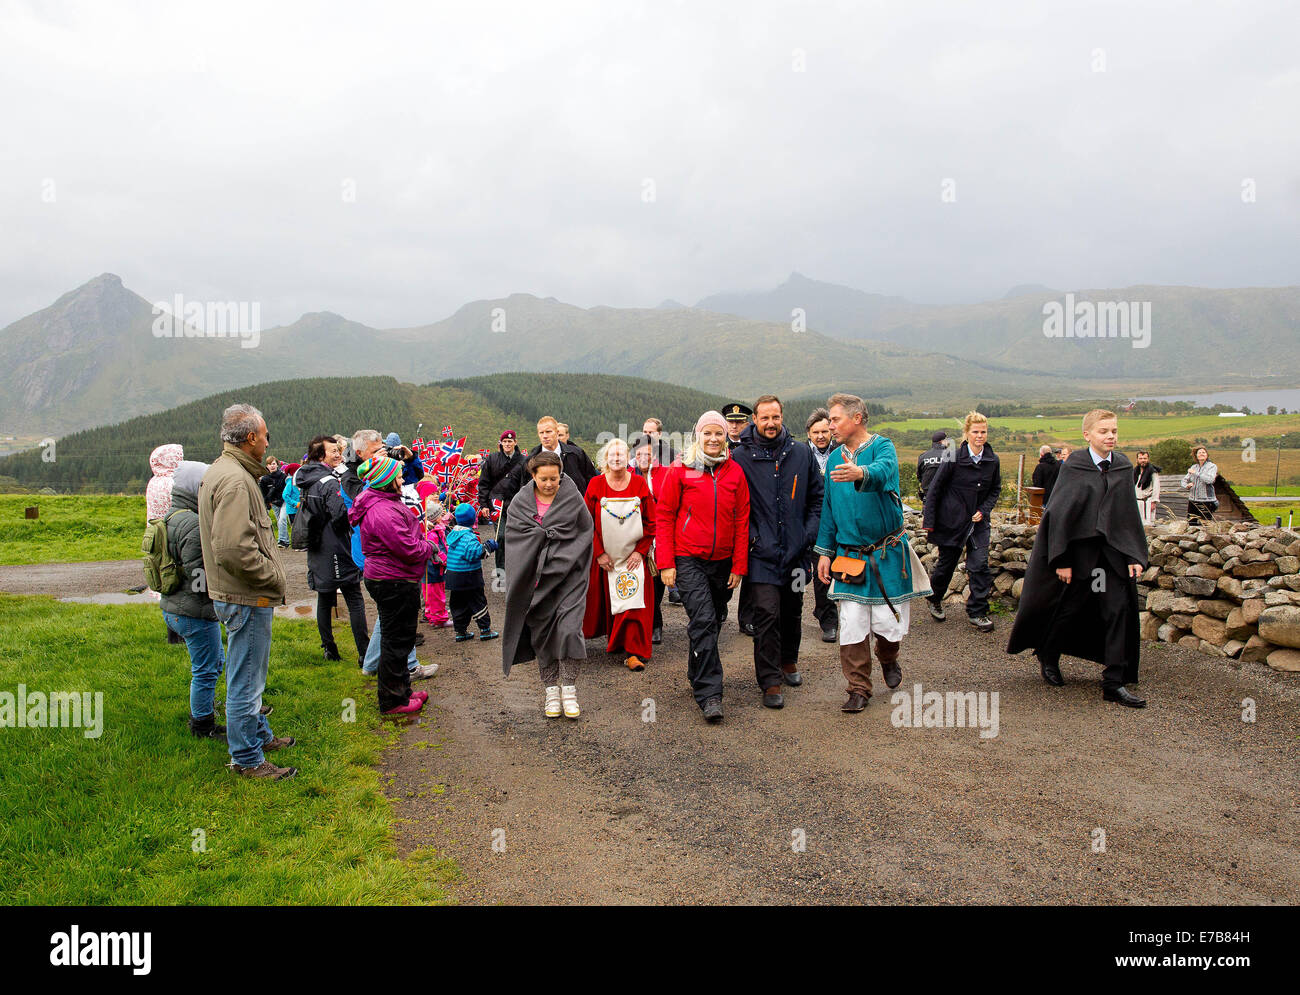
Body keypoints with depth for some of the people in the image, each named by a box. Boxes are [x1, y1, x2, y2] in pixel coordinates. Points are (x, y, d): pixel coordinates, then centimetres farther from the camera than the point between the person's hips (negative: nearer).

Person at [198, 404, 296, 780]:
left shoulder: (220, 471, 13)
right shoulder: (234, 480, -22)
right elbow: (234, 549, -30)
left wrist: (270, 575, 15)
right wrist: (272, 576, -17)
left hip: (242, 595, 11)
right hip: (247, 598, -11)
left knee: (249, 676, 24)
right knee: (246, 681, 1)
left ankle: (259, 735, 40)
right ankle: (247, 759, 13)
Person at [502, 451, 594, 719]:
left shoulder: (573, 498, -1)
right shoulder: (520, 502, 3)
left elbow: (585, 534, 1)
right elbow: (513, 534, 2)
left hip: (568, 576, -2)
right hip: (534, 579, 2)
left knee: (569, 629, -13)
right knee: (542, 632, 5)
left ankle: (569, 690, 0)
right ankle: (551, 689, 18)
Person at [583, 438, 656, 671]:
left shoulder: (639, 483, 0)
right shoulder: (596, 484, -1)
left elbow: (651, 522, 2)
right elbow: (587, 522, 0)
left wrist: (641, 551, -6)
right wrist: (598, 553, -6)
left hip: (633, 557, -1)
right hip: (603, 558, 1)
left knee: (633, 600, -9)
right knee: (605, 600, 8)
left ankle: (633, 652, -7)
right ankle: (614, 640, 30)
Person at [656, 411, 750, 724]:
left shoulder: (735, 472, 5)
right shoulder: (680, 470, -3)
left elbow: (742, 521, 8)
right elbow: (664, 517, -1)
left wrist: (739, 566, 4)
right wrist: (665, 563, -6)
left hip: (722, 561, 4)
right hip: (688, 559, -4)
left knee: (711, 622, 12)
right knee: (703, 622, -13)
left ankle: (696, 674, 33)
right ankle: (709, 693, -10)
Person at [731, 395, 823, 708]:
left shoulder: (802, 453, 5)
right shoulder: (740, 456, -3)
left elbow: (817, 497, 12)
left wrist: (809, 533, 1)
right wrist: (749, 536, -7)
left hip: (795, 549, 3)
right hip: (762, 551, -3)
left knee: (792, 610, 16)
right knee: (767, 614, -9)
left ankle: (788, 661, 39)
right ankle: (770, 682, -1)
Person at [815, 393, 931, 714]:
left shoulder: (882, 447, -8)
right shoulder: (835, 459, 8)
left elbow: (883, 471, -33)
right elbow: (828, 509, 14)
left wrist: (861, 473, -55)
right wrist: (824, 551, 8)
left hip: (888, 553, -3)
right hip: (850, 556, 4)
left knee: (888, 622, 1)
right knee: (851, 626, -1)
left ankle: (888, 659, 35)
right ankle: (859, 689, 14)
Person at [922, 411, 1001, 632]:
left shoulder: (993, 461, -1)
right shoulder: (954, 458, -12)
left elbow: (995, 489, 14)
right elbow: (935, 488, -7)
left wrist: (984, 510, -3)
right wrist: (929, 520, -8)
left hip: (978, 522, 3)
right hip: (952, 520, -3)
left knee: (979, 565, -5)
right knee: (946, 564, 9)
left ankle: (977, 612, 5)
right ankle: (934, 598, 35)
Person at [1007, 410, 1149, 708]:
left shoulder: (1124, 467, 4)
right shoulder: (1073, 466, -9)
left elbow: (1130, 515, 8)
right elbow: (1060, 514, -9)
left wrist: (1135, 555, 1)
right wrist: (1062, 559, -12)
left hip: (1112, 550, 4)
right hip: (1079, 548, -4)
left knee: (1119, 609, -3)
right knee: (1068, 607, 7)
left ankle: (1114, 683, 3)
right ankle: (1048, 658, 33)